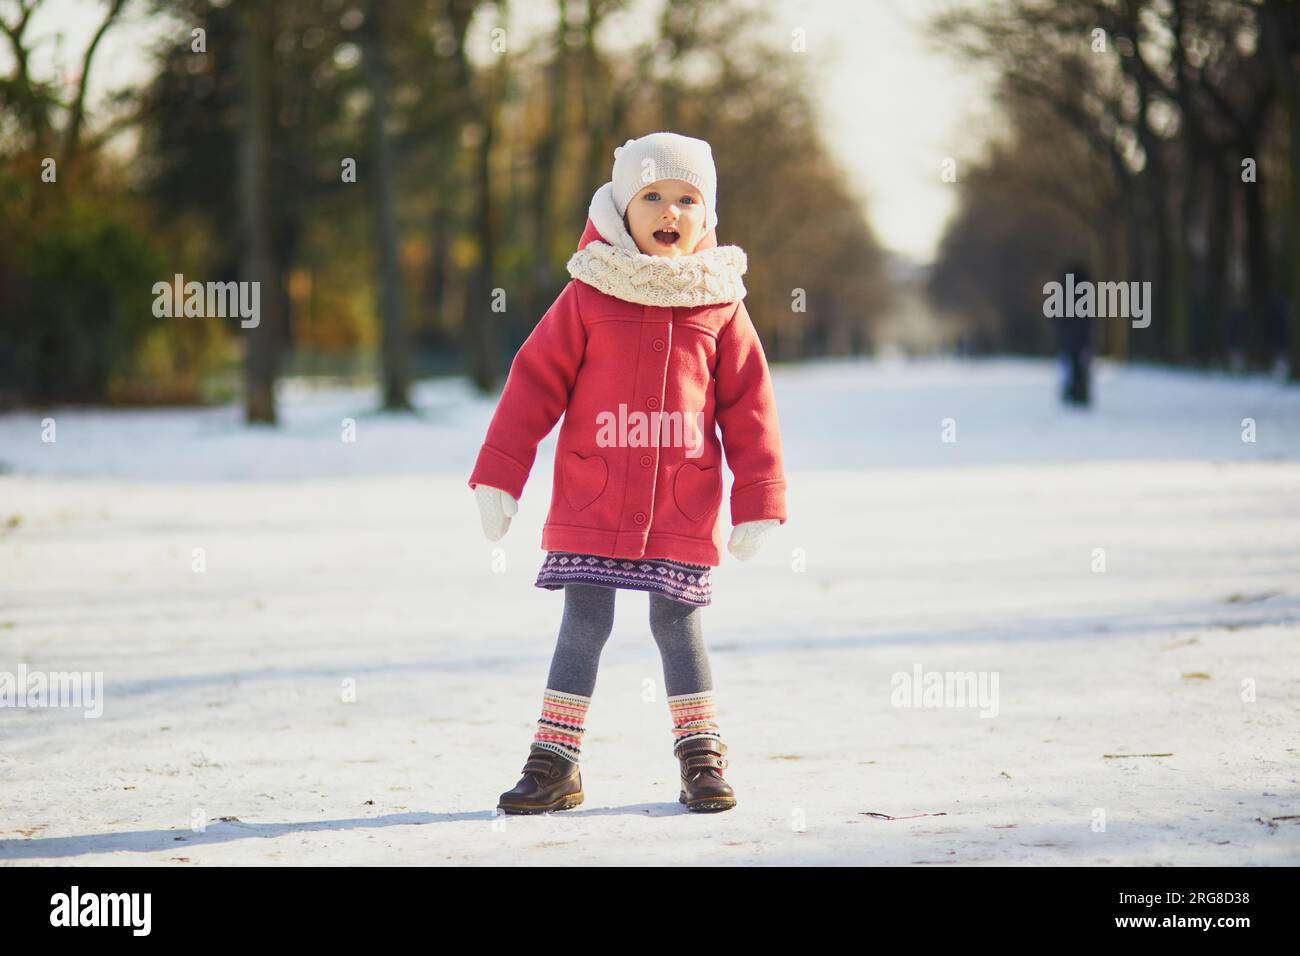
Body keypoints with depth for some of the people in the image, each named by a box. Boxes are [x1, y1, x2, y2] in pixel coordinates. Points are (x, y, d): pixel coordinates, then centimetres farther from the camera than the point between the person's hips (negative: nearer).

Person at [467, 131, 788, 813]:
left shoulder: (719, 306, 3)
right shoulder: (588, 296, -1)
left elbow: (749, 410, 6)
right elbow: (534, 383, 0)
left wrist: (758, 502, 3)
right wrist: (498, 476, -3)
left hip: (684, 508, 1)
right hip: (591, 501, 0)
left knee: (677, 621, 7)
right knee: (584, 623, 3)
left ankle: (702, 757, 19)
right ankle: (555, 762, 10)